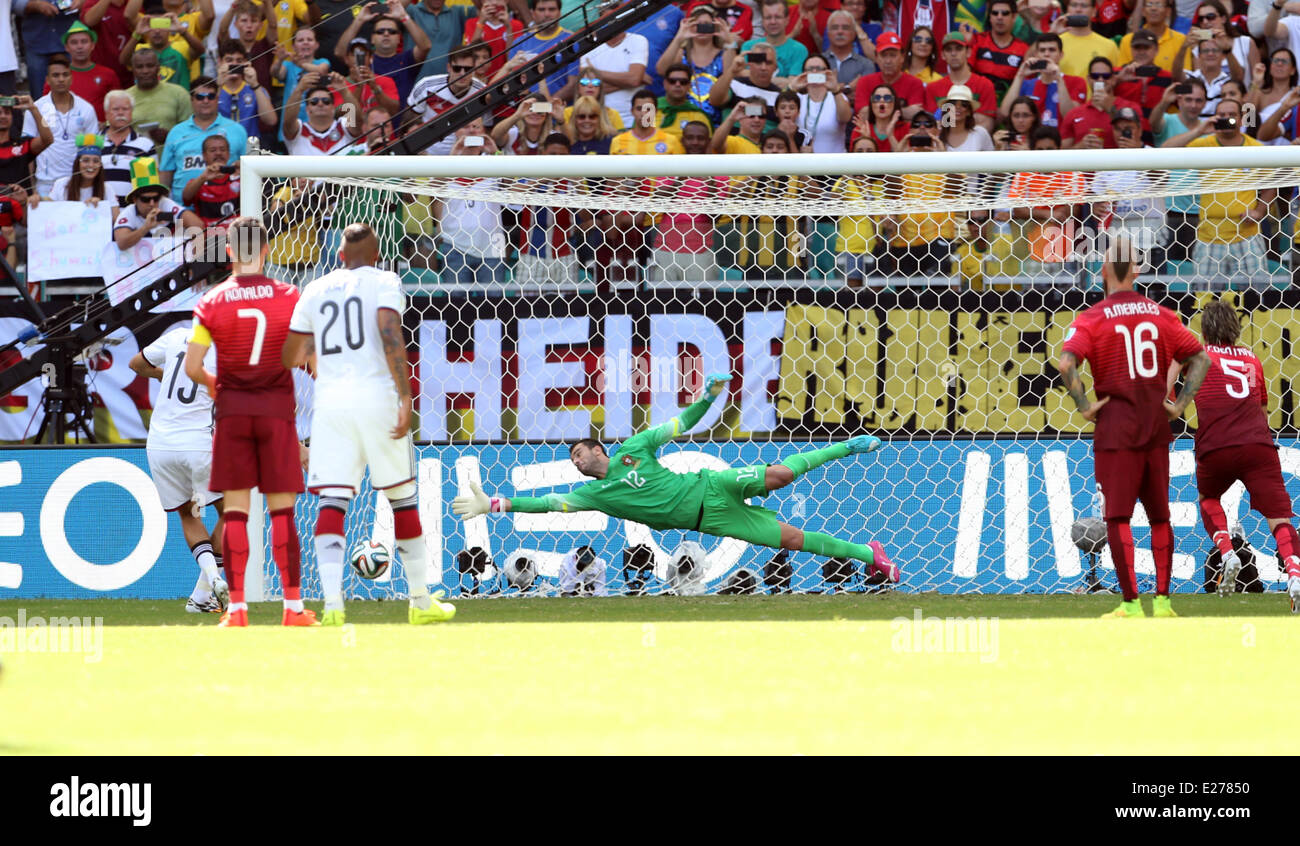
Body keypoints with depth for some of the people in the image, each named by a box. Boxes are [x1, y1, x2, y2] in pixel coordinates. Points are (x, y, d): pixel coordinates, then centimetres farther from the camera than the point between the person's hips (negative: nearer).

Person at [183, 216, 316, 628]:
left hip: (232, 409, 0)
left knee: (235, 510, 3)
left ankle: (236, 608, -1)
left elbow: (191, 367, -2)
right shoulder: (288, 297, -2)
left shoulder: (213, 302, -1)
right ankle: (294, 607, 1)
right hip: (277, 409, 0)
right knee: (282, 510, 3)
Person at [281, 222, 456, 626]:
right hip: (376, 394, -2)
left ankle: (332, 602, -19)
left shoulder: (315, 291, 13)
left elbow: (289, 358, 16)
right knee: (402, 498, 10)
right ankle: (421, 600, 17)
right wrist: (405, 397, -17)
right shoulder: (382, 282, 3)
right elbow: (390, 336, -14)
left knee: (331, 502, -3)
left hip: (330, 397, 2)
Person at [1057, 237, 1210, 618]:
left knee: (1117, 516, -2)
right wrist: (1180, 403, 7)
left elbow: (1066, 363, -21)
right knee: (1159, 515, 12)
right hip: (1157, 423, 4)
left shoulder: (1093, 318, -6)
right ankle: (1162, 601, 12)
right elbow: (1201, 359, 8)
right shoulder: (1160, 314, 7)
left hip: (1116, 426, -4)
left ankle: (1131, 604, -6)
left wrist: (1084, 407, -13)